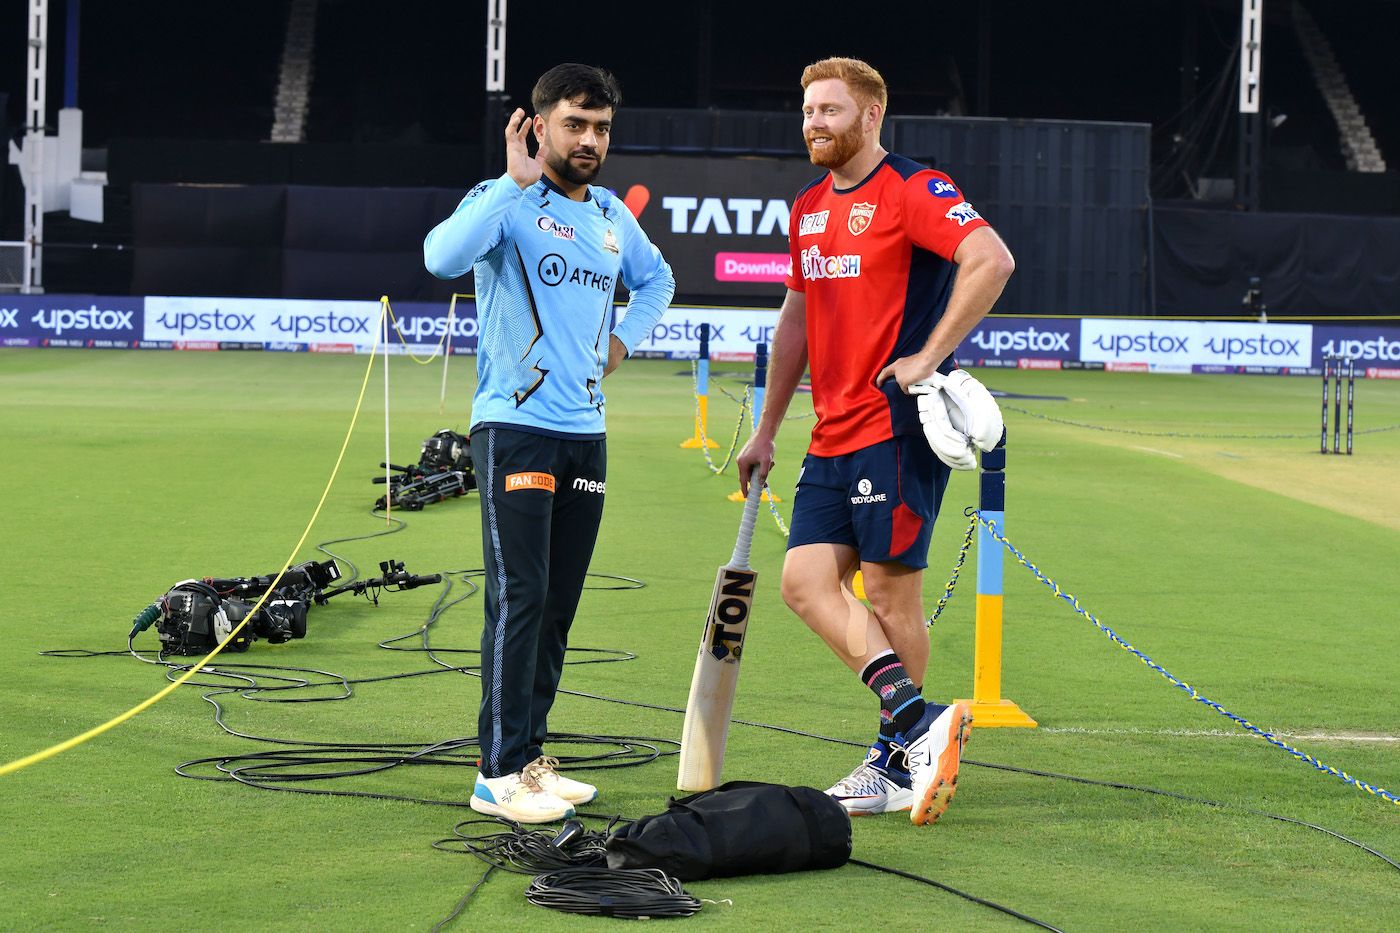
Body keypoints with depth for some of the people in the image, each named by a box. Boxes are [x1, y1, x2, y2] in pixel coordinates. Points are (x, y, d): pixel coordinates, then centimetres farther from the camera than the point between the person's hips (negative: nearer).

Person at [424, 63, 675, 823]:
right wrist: (514, 183, -27)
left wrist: (624, 338, 17)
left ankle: (529, 758, 17)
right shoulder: (504, 202, -6)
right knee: (518, 599, -12)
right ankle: (498, 775, -9)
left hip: (585, 433, 7)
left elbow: (656, 279, 34)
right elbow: (443, 257, -28)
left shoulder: (612, 215, 14)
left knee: (557, 607, 9)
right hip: (515, 427, -7)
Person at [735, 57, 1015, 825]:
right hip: (833, 437, 8)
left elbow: (992, 260, -22)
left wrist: (929, 357, -21)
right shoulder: (808, 209, 17)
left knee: (890, 589, -5)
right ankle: (922, 725, -3)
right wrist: (766, 431, 25)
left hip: (897, 425, -8)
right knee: (806, 581, -2)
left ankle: (897, 759, 6)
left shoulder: (913, 192, -8)